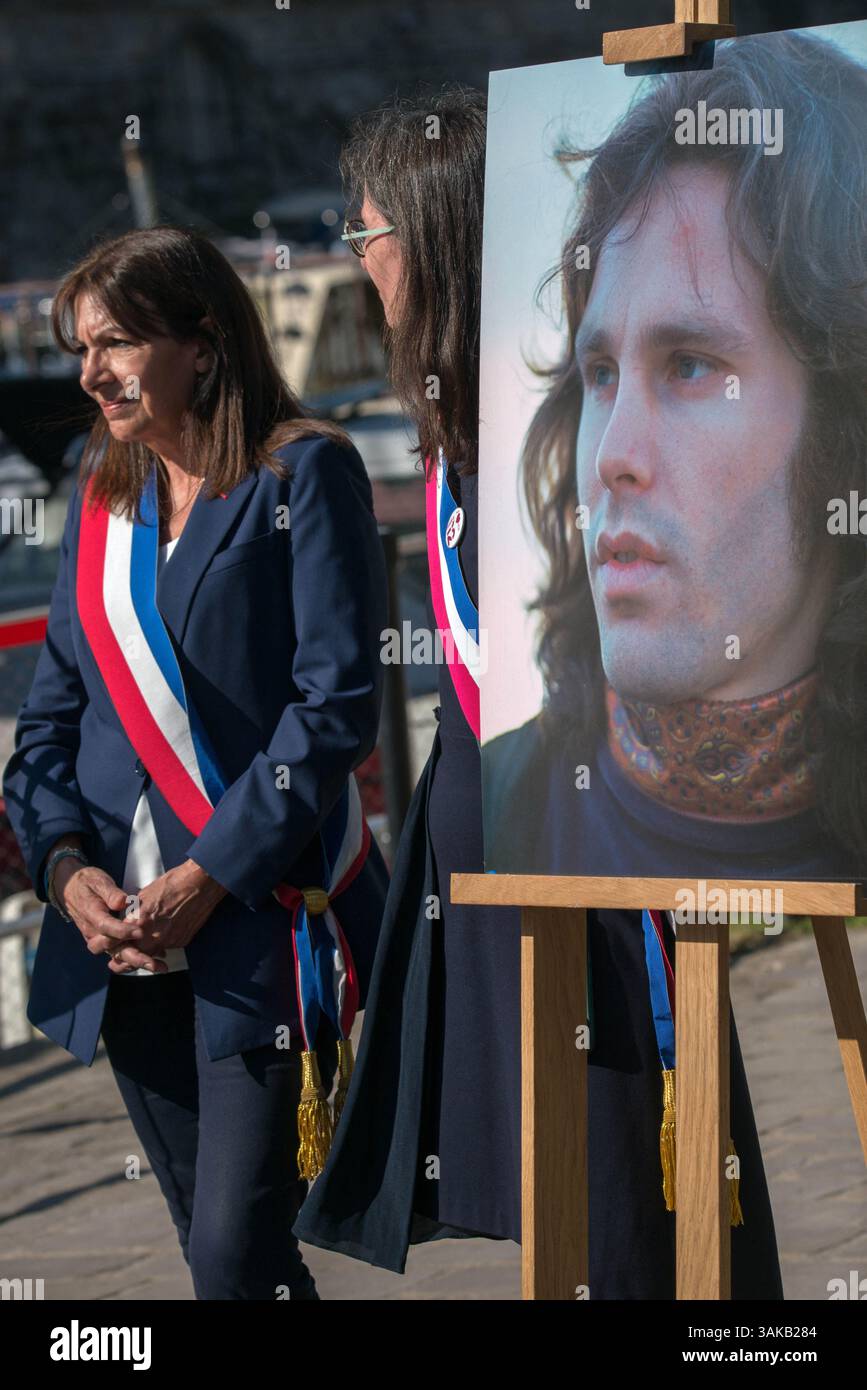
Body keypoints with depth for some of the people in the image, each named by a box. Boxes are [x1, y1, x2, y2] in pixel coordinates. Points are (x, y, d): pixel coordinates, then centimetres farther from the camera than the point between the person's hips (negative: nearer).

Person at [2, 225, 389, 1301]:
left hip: (263, 921, -6)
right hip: (127, 933, 6)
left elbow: (335, 705, -11)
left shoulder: (303, 474, -4)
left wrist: (212, 877, -16)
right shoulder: (104, 494, 15)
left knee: (234, 1253, -13)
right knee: (215, 1247, 10)